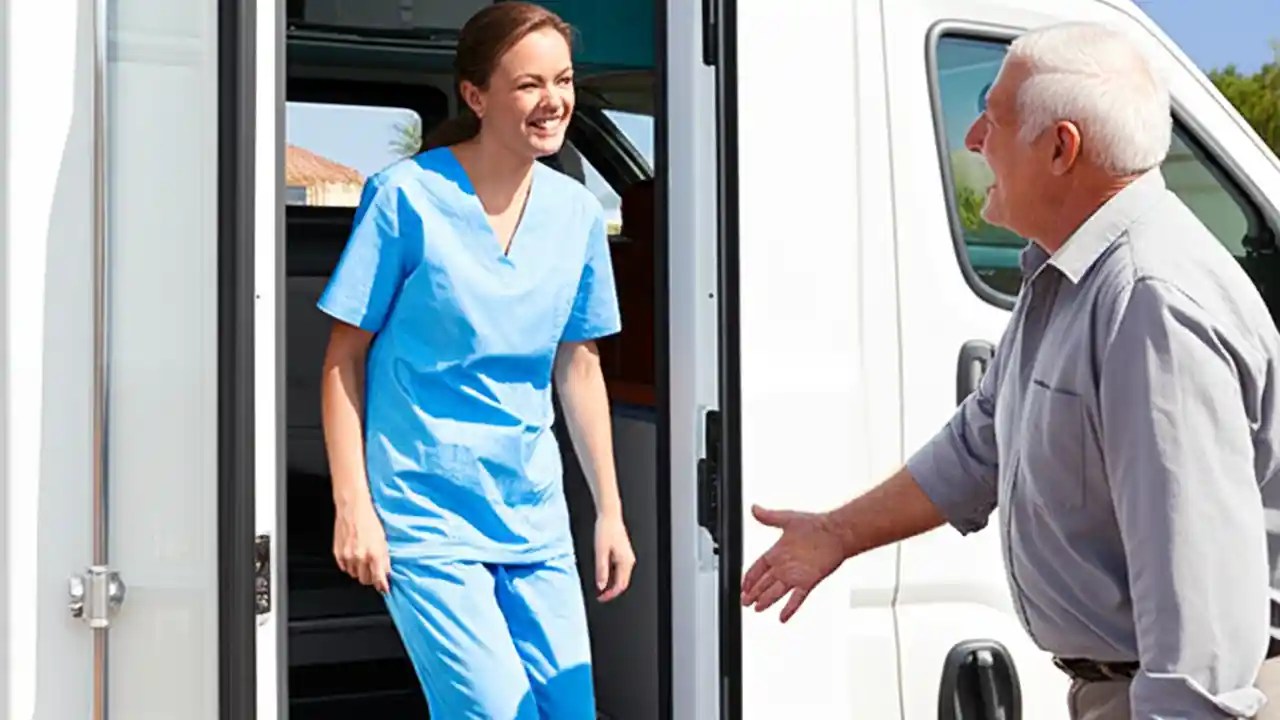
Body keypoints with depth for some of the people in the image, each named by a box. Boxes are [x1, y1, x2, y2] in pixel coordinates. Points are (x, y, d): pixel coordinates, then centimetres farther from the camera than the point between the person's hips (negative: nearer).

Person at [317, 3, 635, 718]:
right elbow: (345, 358, -5)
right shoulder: (407, 196, -9)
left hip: (535, 518, 5)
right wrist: (353, 507, -10)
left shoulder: (577, 211, 5)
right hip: (423, 516, -5)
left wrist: (611, 510, 13)